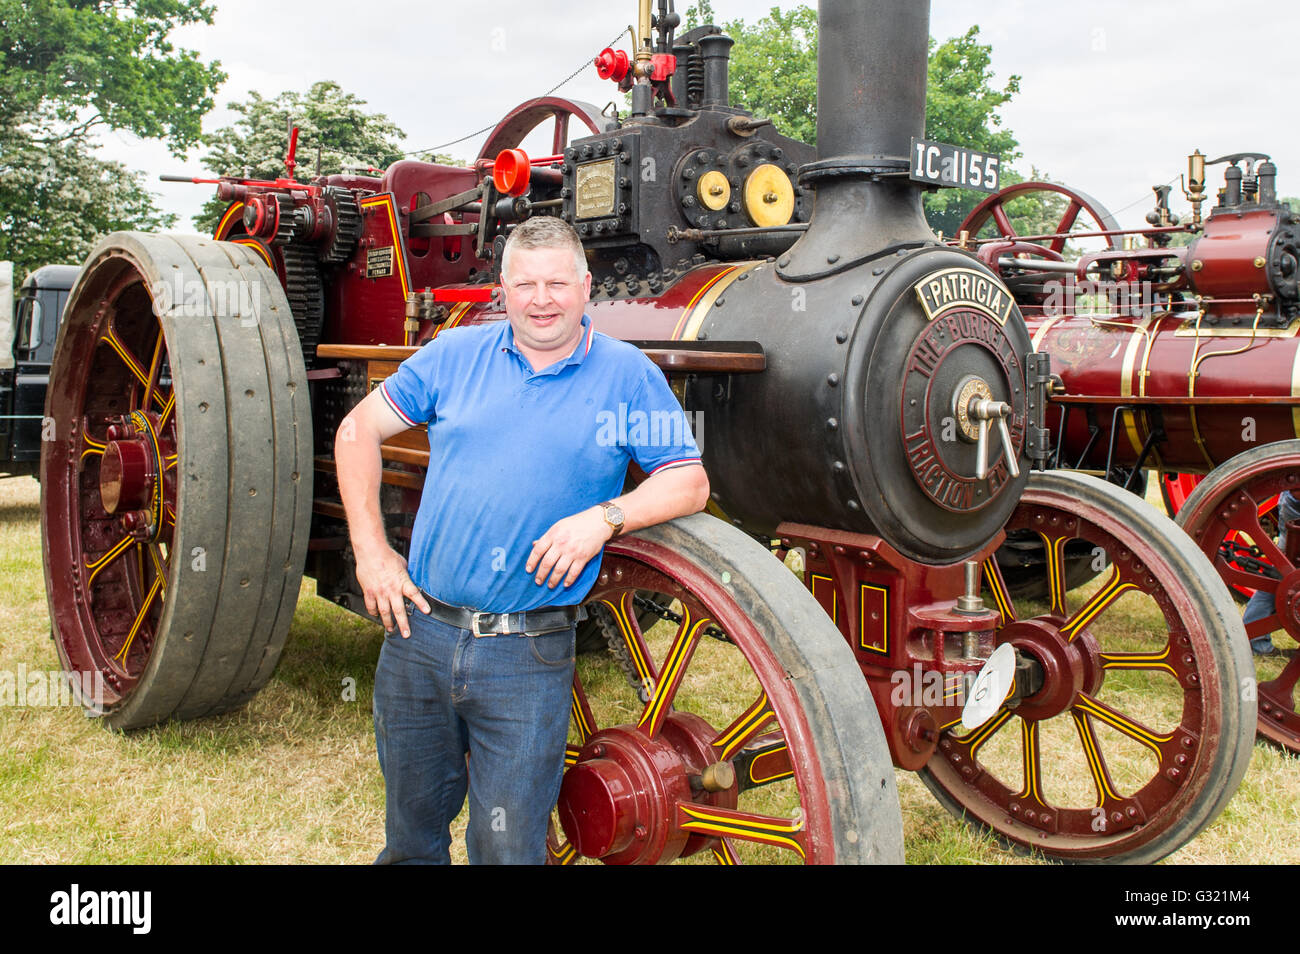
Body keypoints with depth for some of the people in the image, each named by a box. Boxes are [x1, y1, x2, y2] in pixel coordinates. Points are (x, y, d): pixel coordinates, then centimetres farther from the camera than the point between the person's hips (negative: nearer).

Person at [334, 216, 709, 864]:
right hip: (418, 630, 3)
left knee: (509, 849, 7)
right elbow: (359, 429, 9)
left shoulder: (626, 374, 0)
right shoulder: (456, 354, 5)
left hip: (528, 660, -2)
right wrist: (370, 549, 2)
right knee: (411, 835, 19)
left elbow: (690, 482, -2)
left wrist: (605, 517, -19)